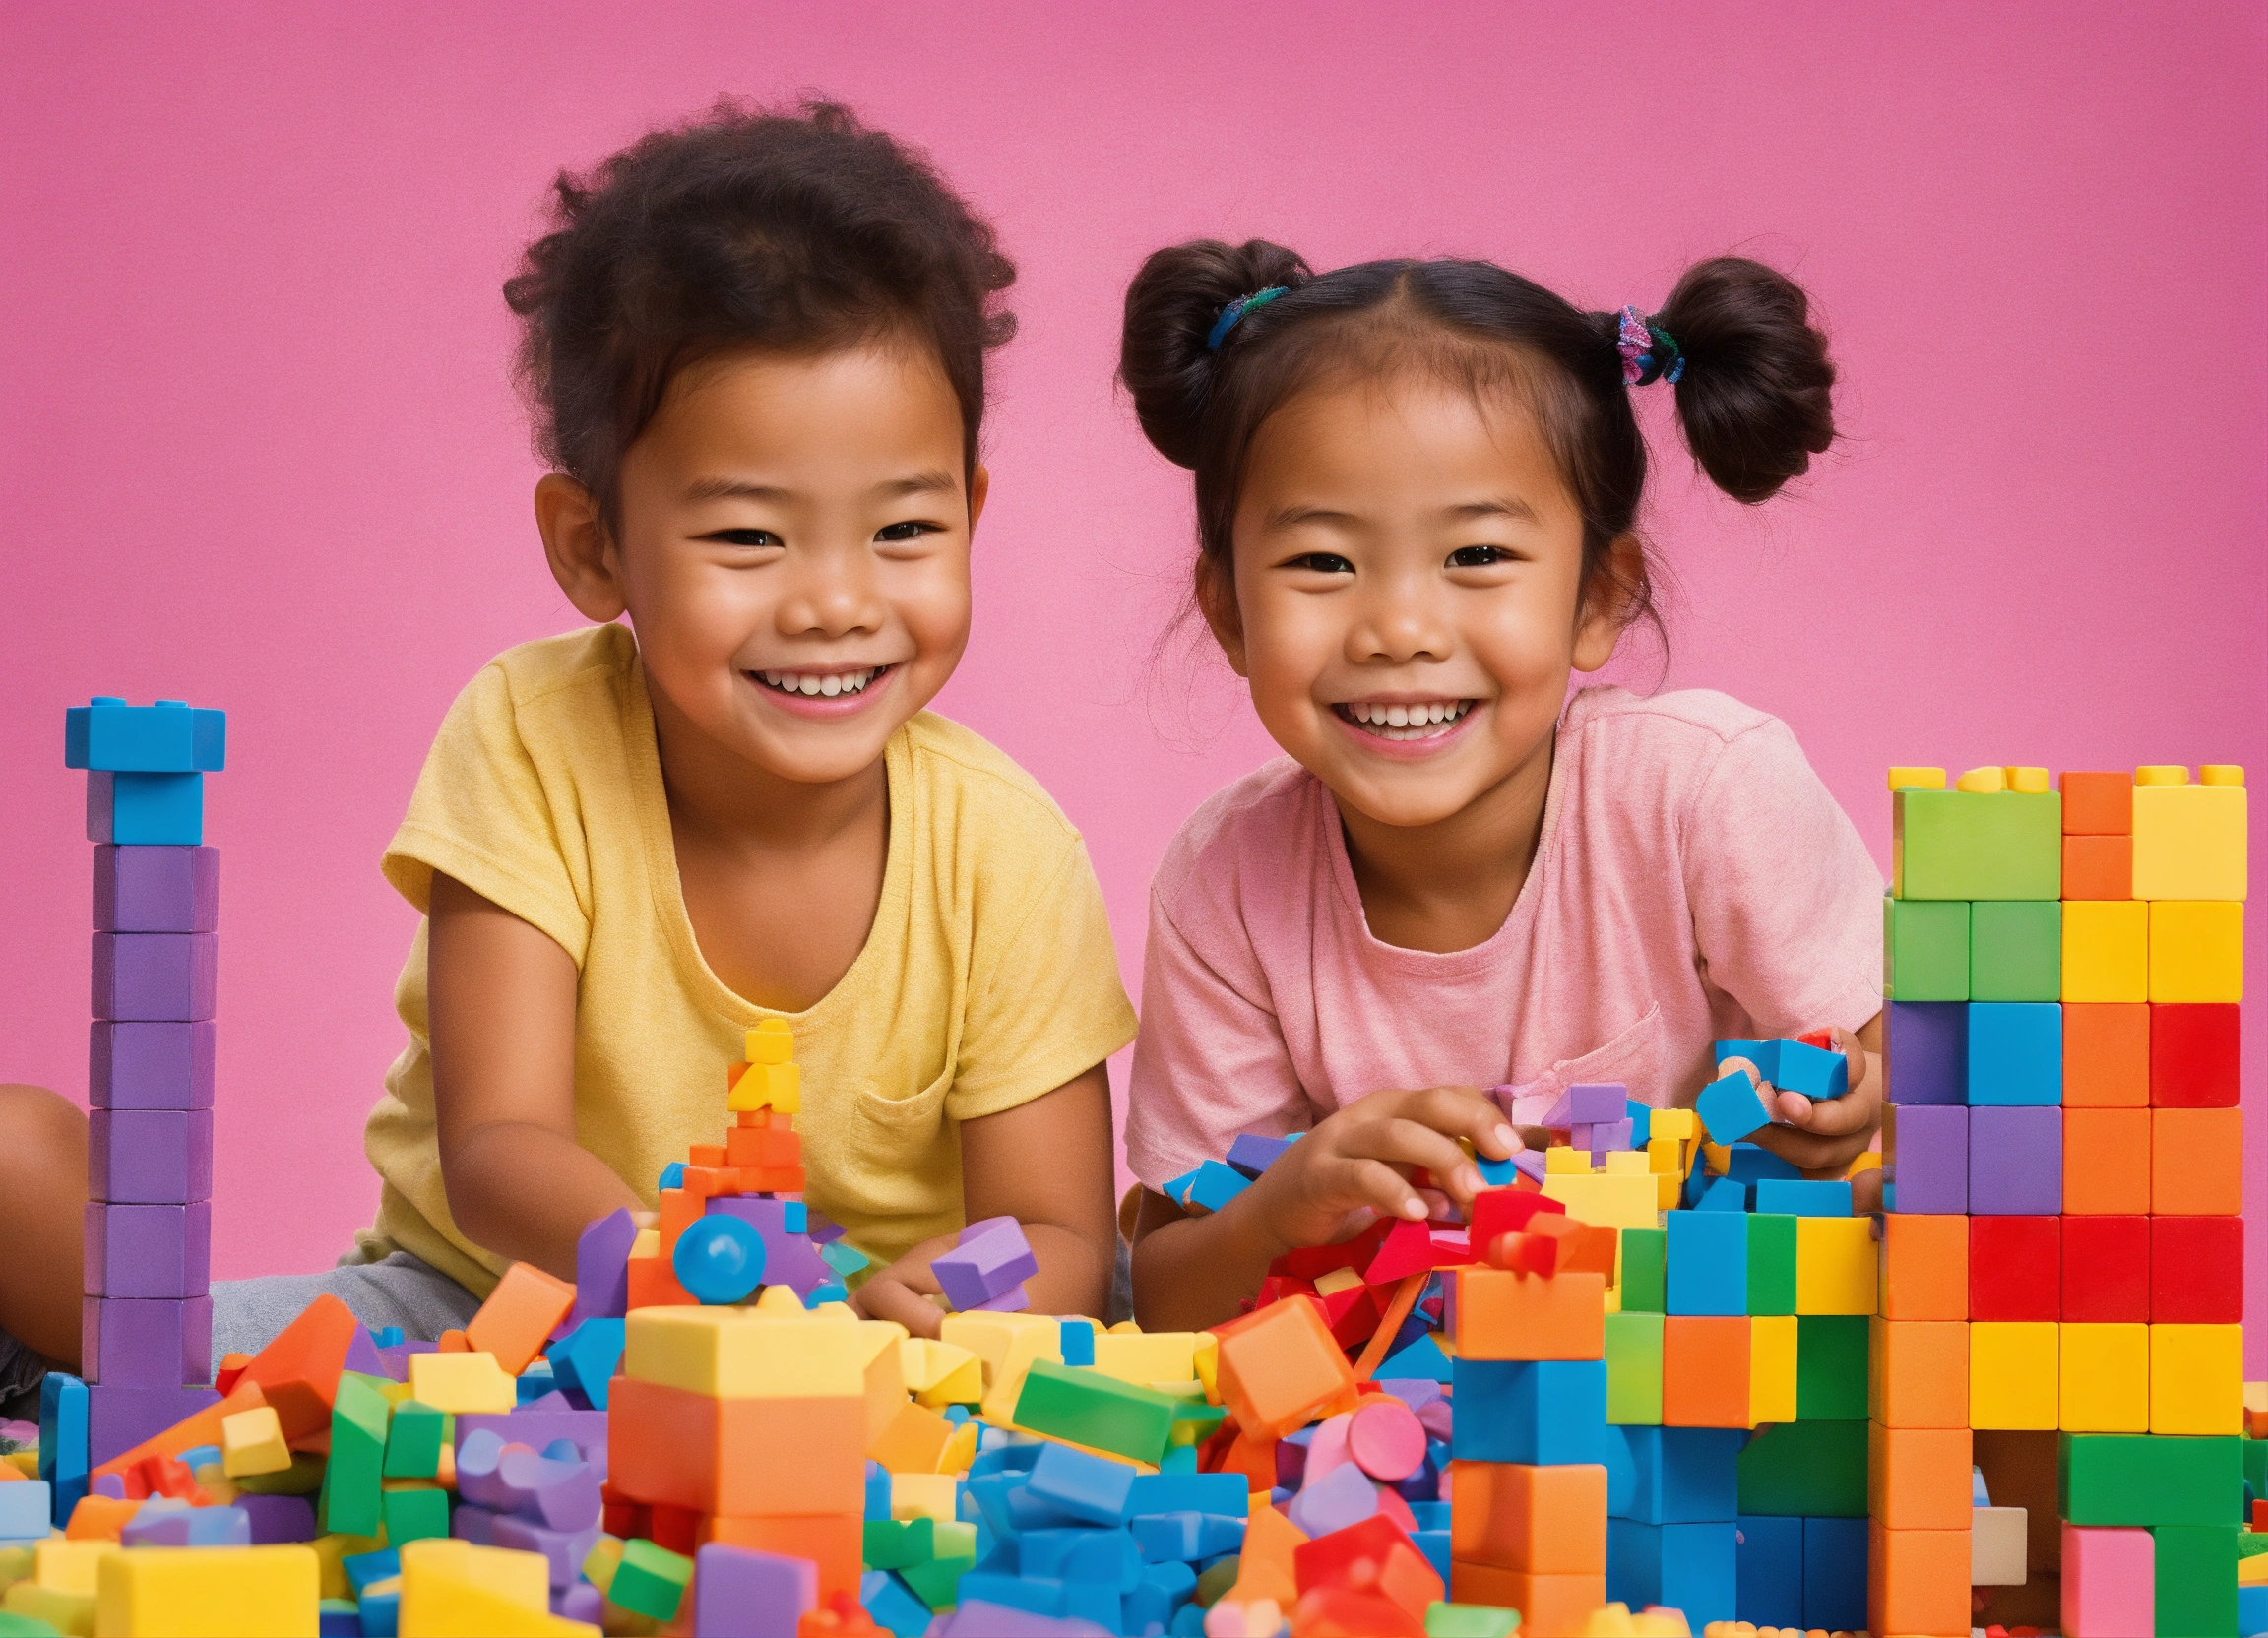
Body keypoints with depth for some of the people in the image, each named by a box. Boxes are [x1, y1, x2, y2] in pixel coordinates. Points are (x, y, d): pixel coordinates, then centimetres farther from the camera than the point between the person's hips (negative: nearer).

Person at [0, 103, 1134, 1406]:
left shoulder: (1003, 856, -12)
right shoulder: (534, 742, -15)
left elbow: (1055, 1235, -10)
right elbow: (494, 1148, -21)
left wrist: (942, 1311, -36)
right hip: (480, 1292, -1)